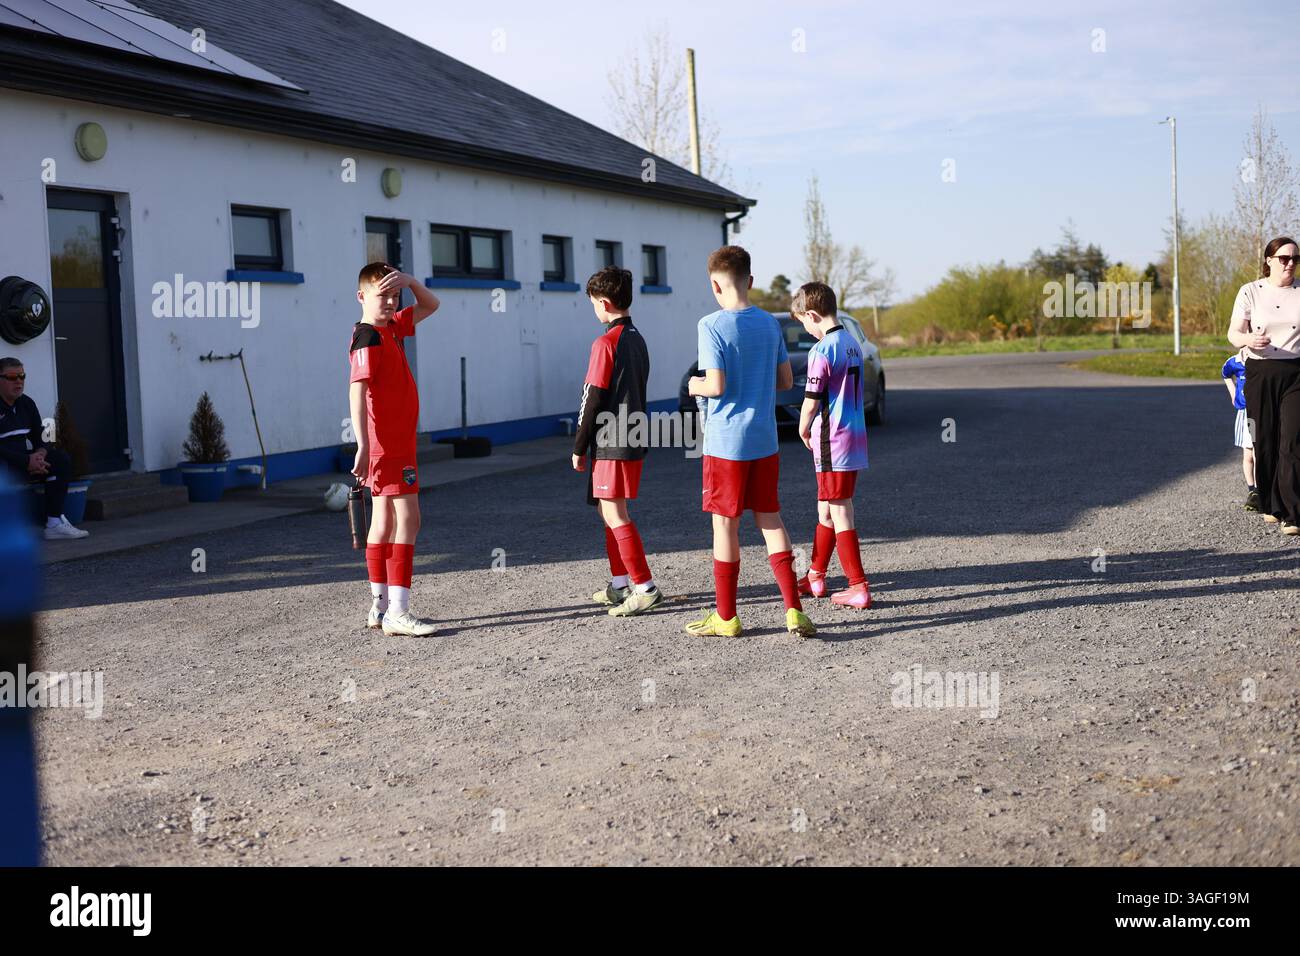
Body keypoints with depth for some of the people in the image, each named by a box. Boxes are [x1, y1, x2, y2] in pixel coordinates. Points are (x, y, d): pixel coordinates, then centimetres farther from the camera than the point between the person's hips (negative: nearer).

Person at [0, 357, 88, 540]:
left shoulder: (26, 403, 13)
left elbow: (40, 438, 15)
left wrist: (40, 454, -9)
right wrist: (27, 461, -23)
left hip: (25, 461, 8)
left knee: (61, 459, -9)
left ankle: (55, 523, -17)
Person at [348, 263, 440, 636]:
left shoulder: (391, 328, 13)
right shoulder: (368, 337, -15)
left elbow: (431, 306, 24)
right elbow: (357, 390, -24)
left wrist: (410, 281, 3)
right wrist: (363, 445, -31)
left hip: (396, 441, 10)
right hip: (388, 442, -10)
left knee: (384, 521, 13)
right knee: (407, 519, -12)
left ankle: (380, 606, 20)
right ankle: (397, 612, -13)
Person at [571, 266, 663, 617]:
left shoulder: (606, 343, -15)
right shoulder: (637, 339, 13)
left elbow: (593, 400, -15)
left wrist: (579, 448, -8)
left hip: (610, 443, -9)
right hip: (632, 441, 9)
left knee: (615, 515, -8)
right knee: (610, 511, 17)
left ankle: (645, 587, -10)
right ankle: (620, 584, 22)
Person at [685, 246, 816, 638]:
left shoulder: (712, 326, -13)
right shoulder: (769, 323, 5)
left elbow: (717, 386, -18)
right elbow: (786, 380, 10)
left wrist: (695, 386, 2)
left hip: (726, 443, -5)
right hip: (765, 440, 5)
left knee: (725, 524, 4)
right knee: (770, 519, 11)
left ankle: (726, 617, 12)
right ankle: (793, 610, 5)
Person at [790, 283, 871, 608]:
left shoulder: (822, 351, -16)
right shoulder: (853, 344, 10)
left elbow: (811, 402, -15)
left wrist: (803, 431, 4)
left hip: (832, 441, -9)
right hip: (855, 437, 9)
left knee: (839, 513, -4)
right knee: (826, 509, 18)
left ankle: (859, 588, -2)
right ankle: (816, 576, 29)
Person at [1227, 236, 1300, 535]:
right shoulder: (1250, 292, 3)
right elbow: (1233, 334, -2)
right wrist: (1249, 339, -23)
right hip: (1260, 374, 0)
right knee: (1264, 442, 5)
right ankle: (1271, 504, 23)